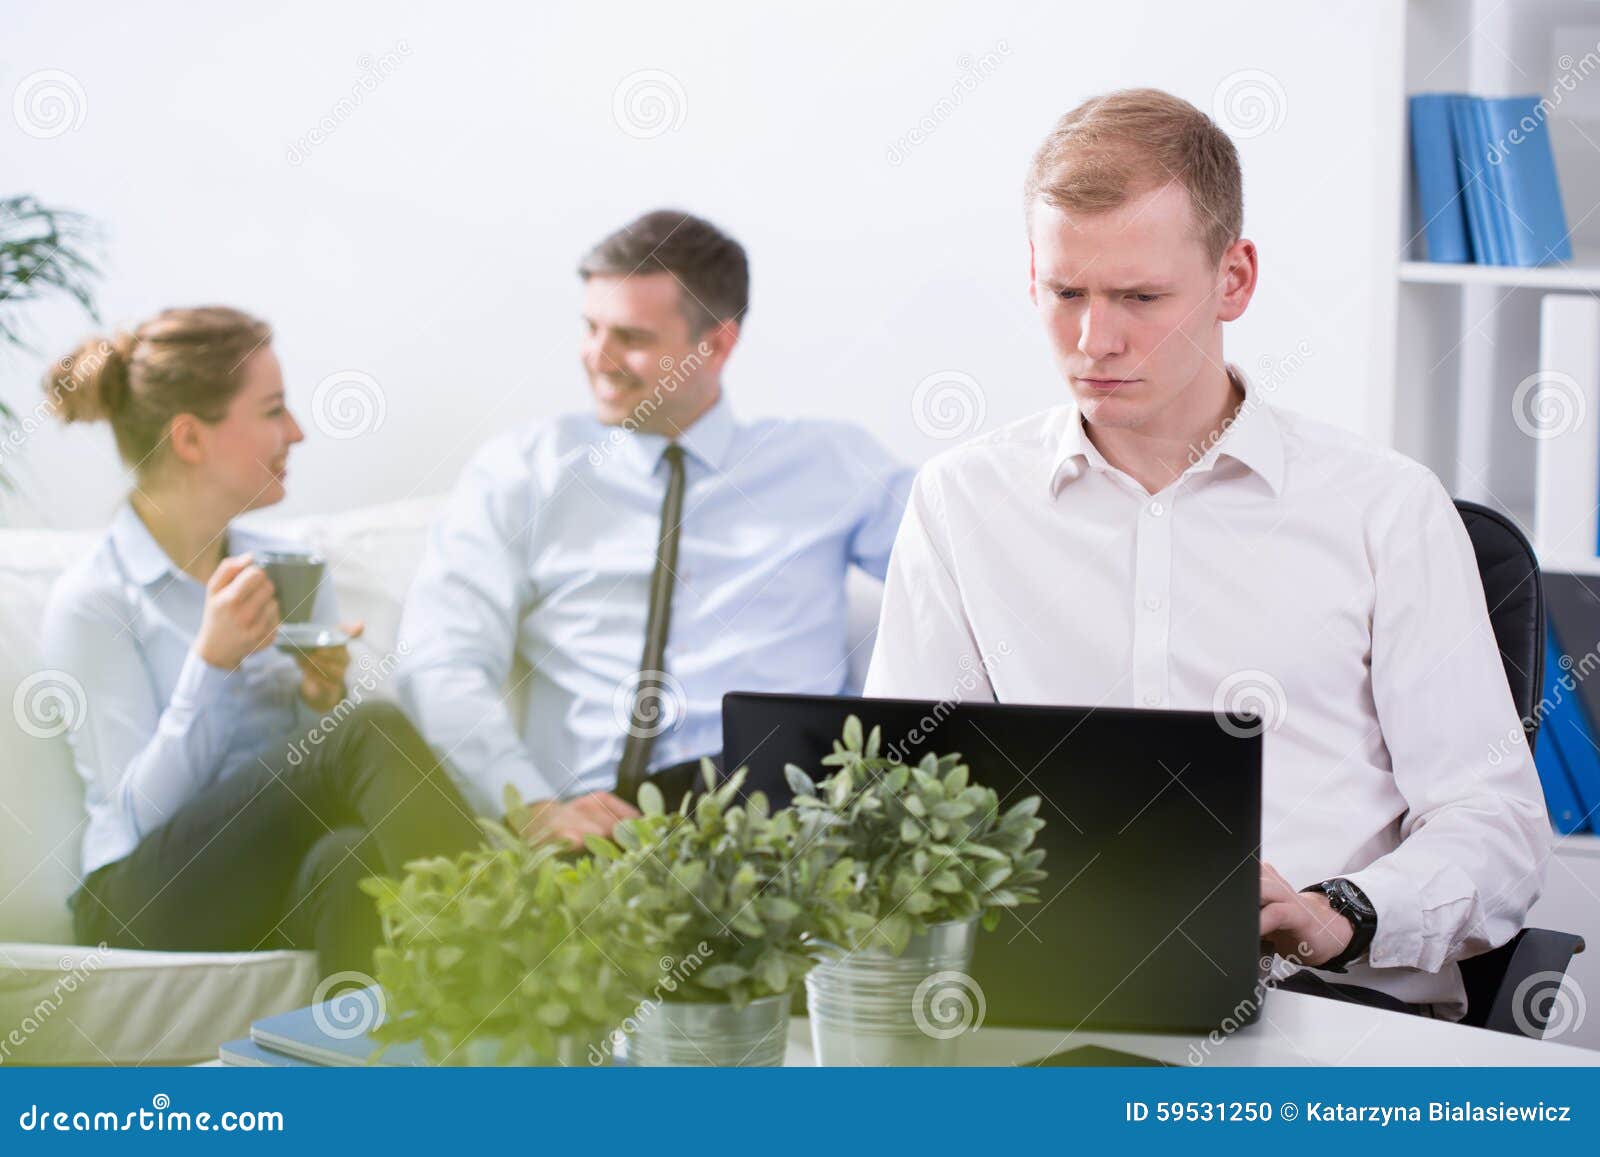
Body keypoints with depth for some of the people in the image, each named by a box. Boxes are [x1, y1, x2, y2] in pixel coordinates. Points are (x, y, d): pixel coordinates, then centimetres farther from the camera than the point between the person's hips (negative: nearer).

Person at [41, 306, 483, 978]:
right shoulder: (91, 603, -2)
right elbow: (141, 809, -8)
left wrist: (324, 701, -5)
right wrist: (212, 662, -19)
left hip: (283, 888, 5)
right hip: (151, 904, -5)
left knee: (349, 859, -34)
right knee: (372, 731, -28)